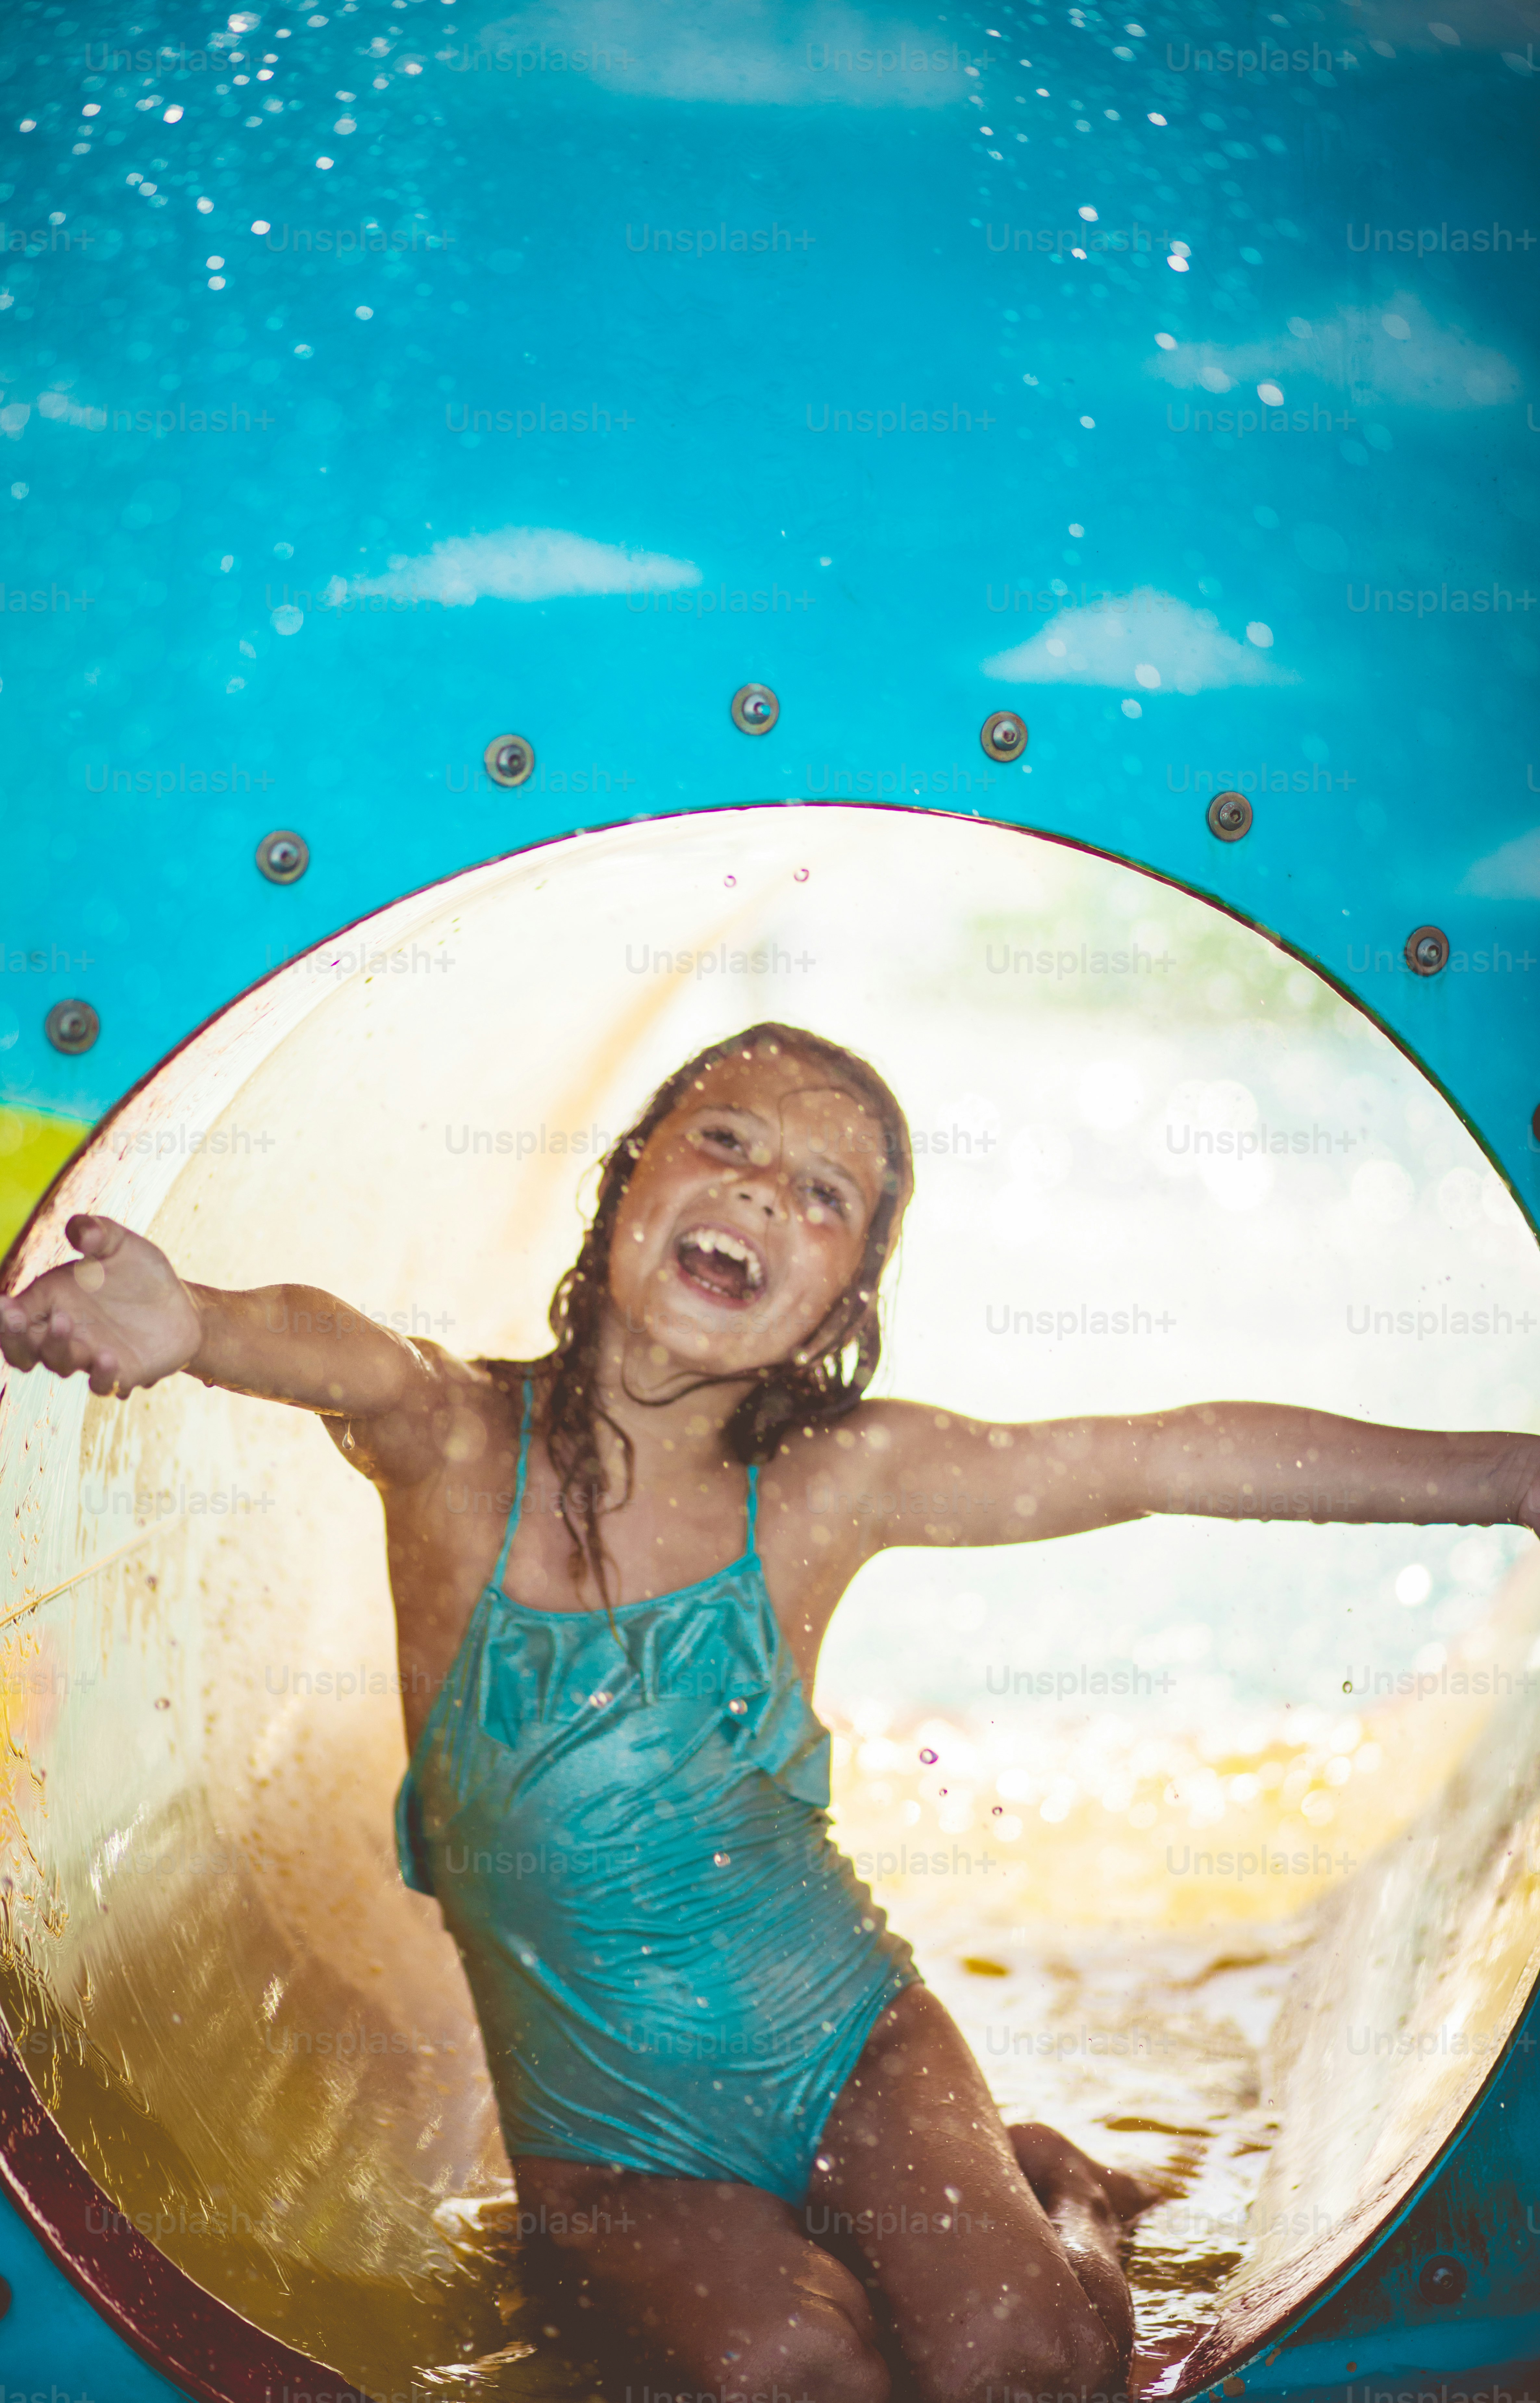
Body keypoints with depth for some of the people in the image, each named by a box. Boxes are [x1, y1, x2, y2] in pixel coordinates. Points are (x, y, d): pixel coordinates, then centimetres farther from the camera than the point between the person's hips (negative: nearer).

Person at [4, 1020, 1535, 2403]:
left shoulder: (836, 1481, -10)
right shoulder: (458, 1444, -13)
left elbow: (1184, 1455, -13)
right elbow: (345, 1359, -37)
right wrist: (193, 1322, -61)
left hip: (847, 2043, 1)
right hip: (608, 2124, 0)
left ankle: (1058, 2204, 14)